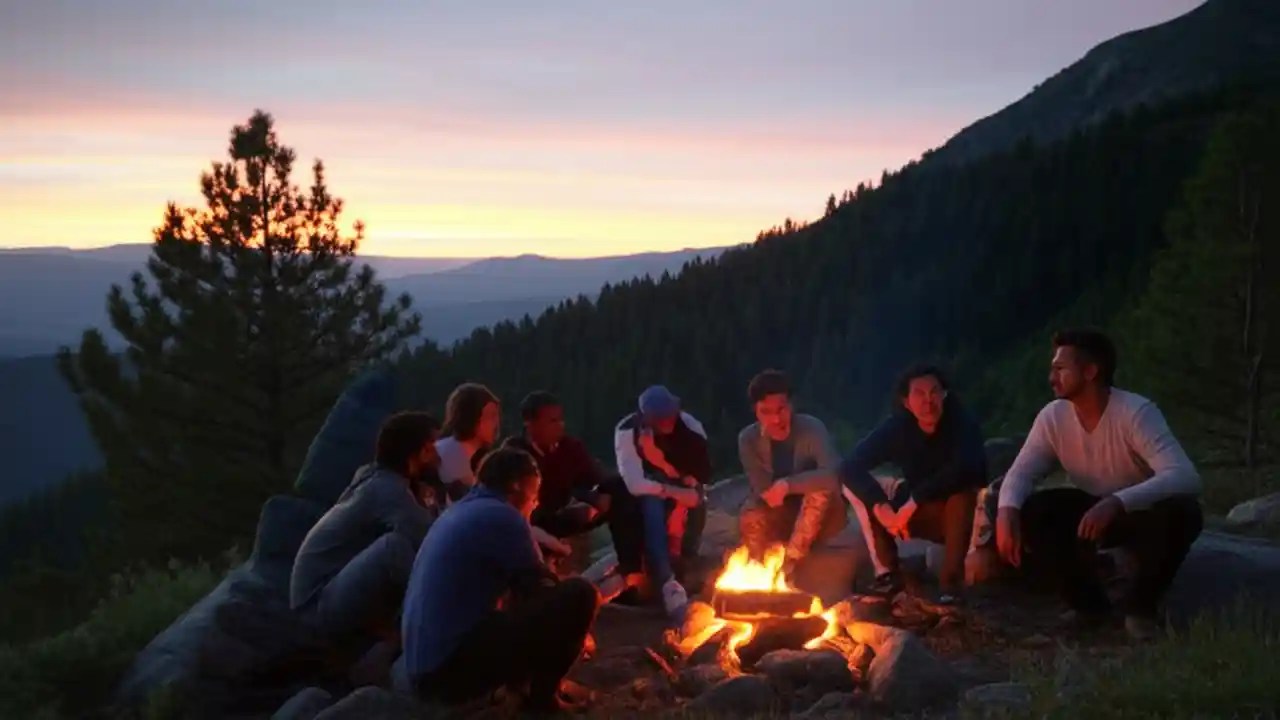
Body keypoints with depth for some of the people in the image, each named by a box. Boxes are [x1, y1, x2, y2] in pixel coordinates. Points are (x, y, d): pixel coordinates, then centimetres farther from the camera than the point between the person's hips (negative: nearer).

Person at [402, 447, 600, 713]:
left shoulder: (458, 512, 21)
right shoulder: (500, 514, -8)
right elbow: (539, 589, -2)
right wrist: (575, 629, 18)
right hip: (454, 665, -10)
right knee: (579, 594, -11)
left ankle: (521, 684, 13)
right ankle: (543, 695, 3)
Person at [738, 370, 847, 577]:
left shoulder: (811, 428, -22)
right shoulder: (748, 439, -11)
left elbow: (834, 474, -38)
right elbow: (762, 489, -15)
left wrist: (787, 485, -41)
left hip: (820, 517, -1)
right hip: (780, 517, 1)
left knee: (821, 490, -35)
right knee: (750, 519, -32)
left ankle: (790, 562, -25)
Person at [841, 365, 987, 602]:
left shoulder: (962, 424, -22)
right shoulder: (896, 426, -14)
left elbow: (965, 470, -41)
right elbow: (850, 467, -20)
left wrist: (913, 502, -38)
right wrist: (880, 506, -34)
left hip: (959, 515, -4)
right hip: (918, 512, 4)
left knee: (963, 489, -36)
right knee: (858, 486, -13)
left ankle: (951, 580, -24)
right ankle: (887, 572, -11)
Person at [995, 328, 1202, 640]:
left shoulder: (1137, 413, -29)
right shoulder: (1053, 417, -14)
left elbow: (1185, 477, -41)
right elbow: (1022, 471, -13)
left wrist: (1116, 503, -54)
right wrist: (1006, 510, -37)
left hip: (1141, 513, -4)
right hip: (1091, 510, 4)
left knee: (1182, 513, -36)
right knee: (1029, 514, -23)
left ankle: (1140, 604, -10)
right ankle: (1088, 601, -1)